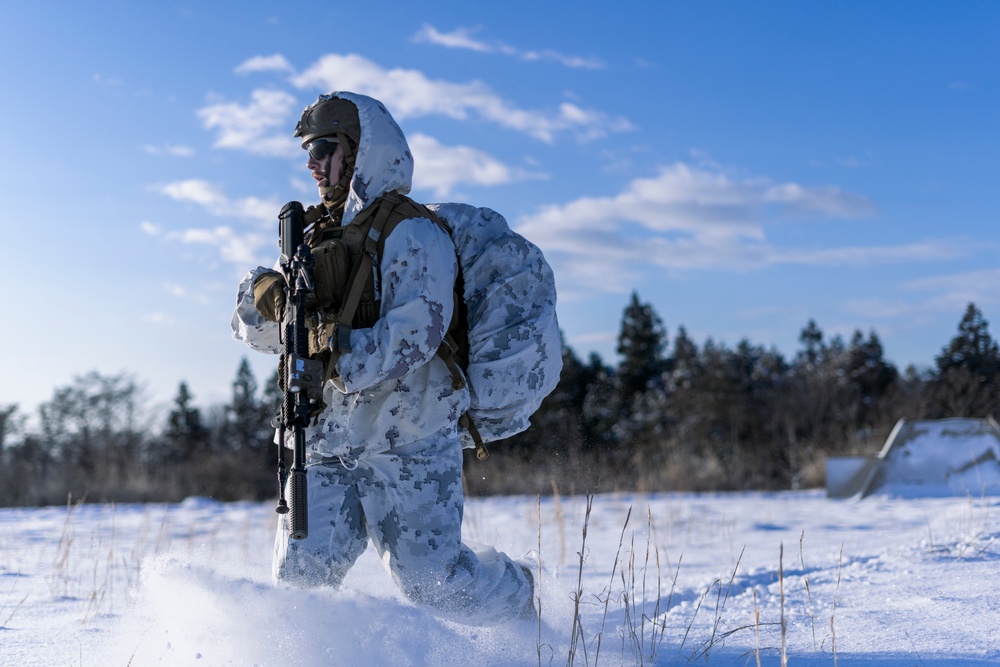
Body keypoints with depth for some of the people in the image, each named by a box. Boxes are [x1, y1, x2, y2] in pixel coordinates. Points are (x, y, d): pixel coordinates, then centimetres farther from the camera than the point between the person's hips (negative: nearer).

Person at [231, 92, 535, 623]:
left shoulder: (413, 235, -8)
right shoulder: (319, 238, 14)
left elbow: (414, 329, -23)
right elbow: (252, 326, 9)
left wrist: (342, 361, -36)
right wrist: (267, 295, -13)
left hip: (408, 444, -6)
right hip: (326, 445, 6)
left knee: (431, 582, -1)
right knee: (301, 571, -7)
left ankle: (517, 593, 29)